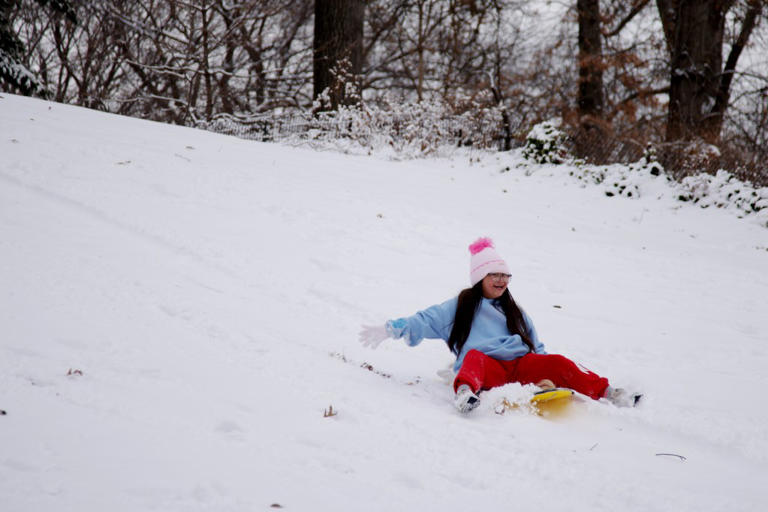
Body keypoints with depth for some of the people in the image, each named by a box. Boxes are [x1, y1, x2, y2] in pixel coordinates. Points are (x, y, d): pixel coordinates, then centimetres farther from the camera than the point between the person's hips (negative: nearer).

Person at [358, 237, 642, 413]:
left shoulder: (513, 311, 30)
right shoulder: (459, 307, 18)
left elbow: (537, 347, 31)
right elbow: (425, 321, 8)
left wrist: (552, 371, 16)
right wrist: (389, 330, -6)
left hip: (522, 365, 4)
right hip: (484, 368, -4)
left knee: (558, 362, -22)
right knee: (474, 356, -39)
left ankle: (606, 393, -33)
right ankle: (465, 393, -68)